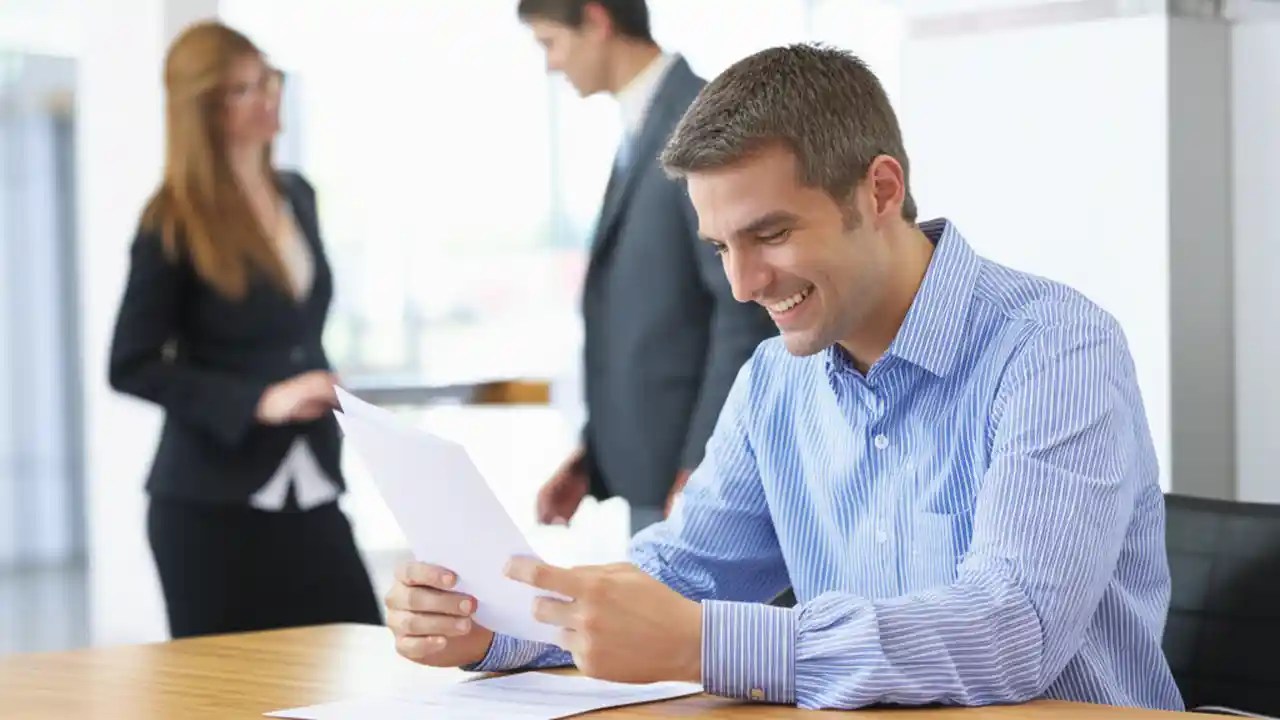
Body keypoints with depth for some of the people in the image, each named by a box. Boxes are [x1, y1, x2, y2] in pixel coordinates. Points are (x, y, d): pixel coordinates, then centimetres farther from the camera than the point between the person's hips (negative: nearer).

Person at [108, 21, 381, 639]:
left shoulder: (297, 195, 11)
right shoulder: (173, 223, -8)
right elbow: (133, 367, -12)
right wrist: (259, 402, -19)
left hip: (309, 491, 6)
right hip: (212, 500, -5)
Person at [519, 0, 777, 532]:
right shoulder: (644, 127, 16)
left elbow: (748, 307, -19)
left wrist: (700, 470, -20)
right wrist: (594, 454, 14)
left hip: (703, 470, -9)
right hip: (654, 467, 9)